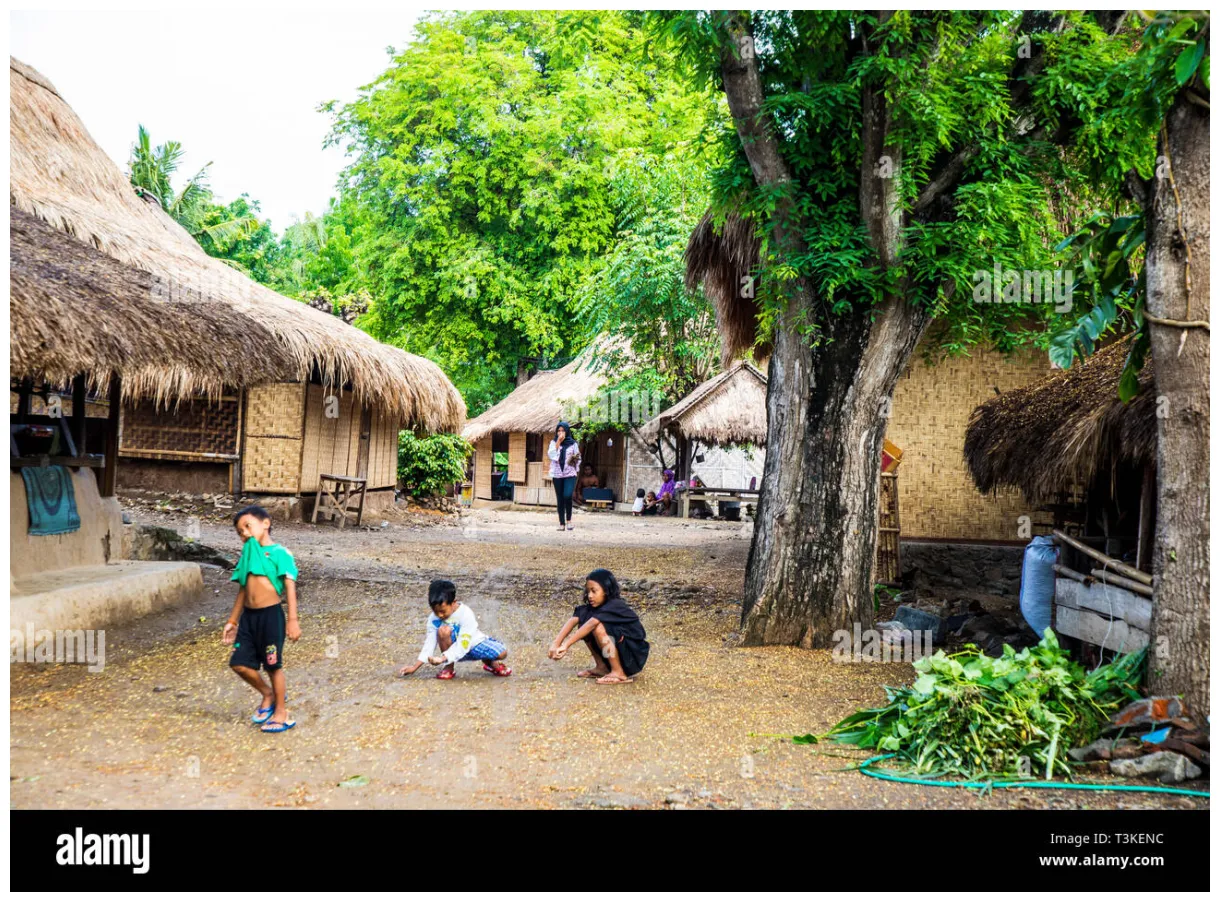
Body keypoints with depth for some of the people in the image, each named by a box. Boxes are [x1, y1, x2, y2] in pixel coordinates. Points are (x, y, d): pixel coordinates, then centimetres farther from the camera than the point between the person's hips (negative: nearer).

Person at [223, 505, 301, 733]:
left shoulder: (280, 553, -8)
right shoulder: (248, 555, 13)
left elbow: (290, 587, -13)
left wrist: (292, 620, -20)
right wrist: (232, 621, 20)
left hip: (270, 615, -7)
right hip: (248, 616, 7)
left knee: (273, 665, 3)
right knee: (240, 663, 6)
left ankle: (281, 713, 18)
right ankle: (268, 694, 30)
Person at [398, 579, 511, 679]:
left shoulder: (466, 615, -26)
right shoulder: (434, 619, -14)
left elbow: (463, 646, -30)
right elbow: (429, 644, -11)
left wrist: (442, 658, -39)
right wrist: (415, 666, -18)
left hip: (473, 644, -1)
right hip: (455, 648, 2)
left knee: (502, 653, -26)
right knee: (443, 630, -31)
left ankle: (490, 663, 16)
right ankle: (449, 668, -10)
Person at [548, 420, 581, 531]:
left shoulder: (573, 443, 6)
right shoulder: (554, 442, 6)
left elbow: (578, 458, 11)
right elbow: (551, 455, -10)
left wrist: (575, 459, -11)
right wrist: (558, 442, -12)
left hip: (570, 474, -1)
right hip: (557, 475, 1)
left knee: (567, 496, -20)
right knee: (560, 500, 3)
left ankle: (568, 519, -3)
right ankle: (562, 523, 9)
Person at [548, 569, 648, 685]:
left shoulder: (615, 606, -23)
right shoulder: (593, 606, -2)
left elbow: (591, 624, -36)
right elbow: (573, 620, -16)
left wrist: (566, 646, -43)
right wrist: (556, 644, -31)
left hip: (634, 657, -8)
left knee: (598, 626, -27)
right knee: (583, 617, -5)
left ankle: (619, 673, -17)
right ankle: (601, 667, 4)